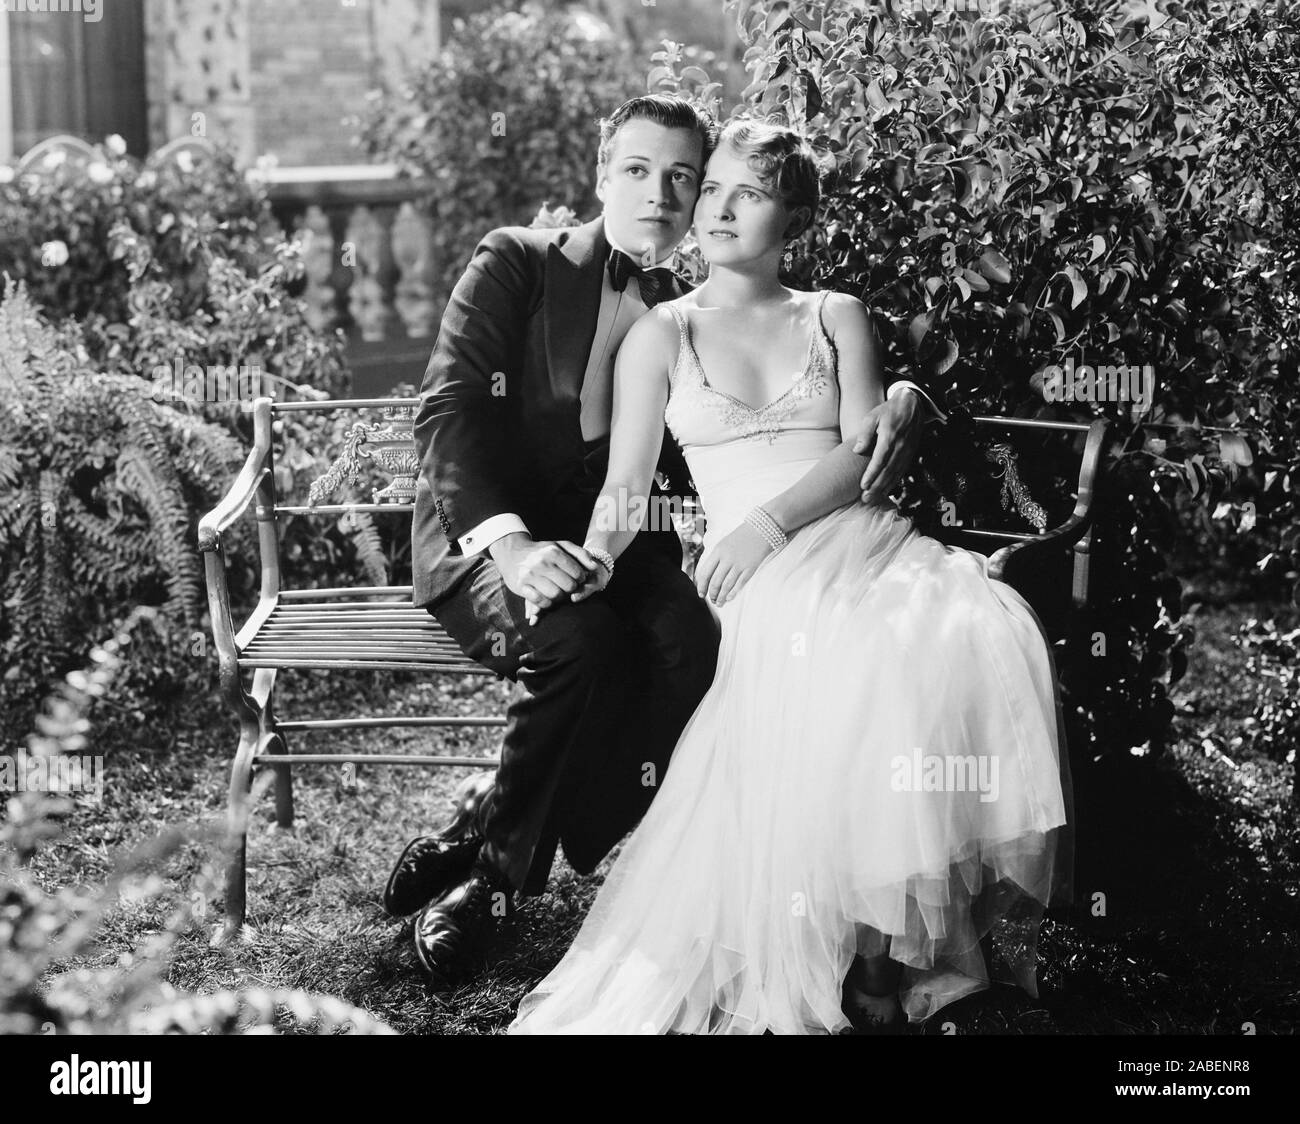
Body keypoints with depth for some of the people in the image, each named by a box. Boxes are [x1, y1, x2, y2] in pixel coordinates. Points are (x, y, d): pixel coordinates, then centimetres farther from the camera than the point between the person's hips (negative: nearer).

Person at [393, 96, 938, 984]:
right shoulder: (518, 265, 3)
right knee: (583, 643, -36)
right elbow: (450, 413, -10)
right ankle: (496, 851, -14)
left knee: (700, 647, -29)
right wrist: (509, 544, -27)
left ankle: (486, 865, -19)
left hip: (617, 546, 4)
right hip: (489, 540, -4)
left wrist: (898, 405, -12)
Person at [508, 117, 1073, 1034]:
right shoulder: (663, 334, 17)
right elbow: (625, 486, 10)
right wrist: (590, 560, -12)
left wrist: (770, 519, -13)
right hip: (766, 574, -2)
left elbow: (865, 452, 5)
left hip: (867, 536, 2)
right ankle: (838, 955, -29)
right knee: (852, 667, -38)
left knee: (990, 634, -33)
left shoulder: (838, 319, 20)